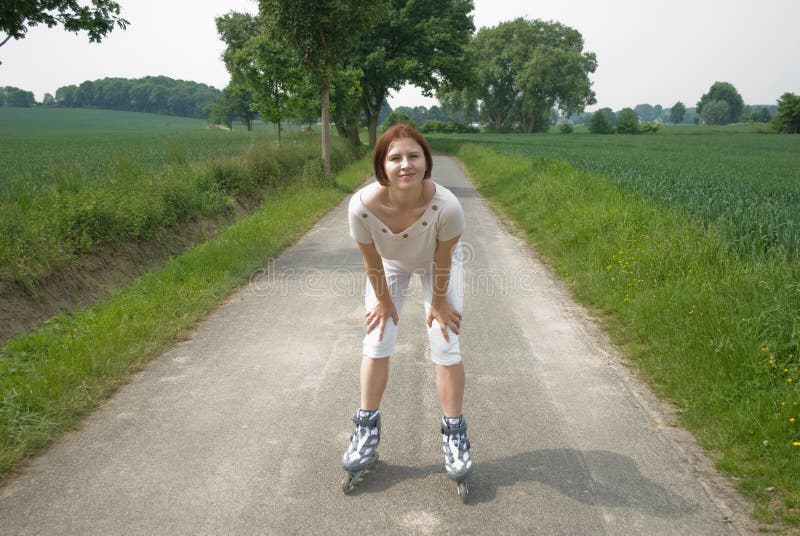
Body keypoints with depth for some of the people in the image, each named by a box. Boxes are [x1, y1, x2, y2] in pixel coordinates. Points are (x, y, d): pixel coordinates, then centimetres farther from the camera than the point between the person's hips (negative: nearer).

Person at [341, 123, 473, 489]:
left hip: (438, 263, -1)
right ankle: (367, 430, 18)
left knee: (445, 346, -4)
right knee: (376, 342, 1)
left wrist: (438, 301, -8)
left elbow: (442, 260, -22)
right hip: (390, 263, 1)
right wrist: (384, 301, -6)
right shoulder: (362, 206, -38)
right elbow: (371, 261, -19)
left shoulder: (447, 206, -41)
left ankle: (453, 434, 14)